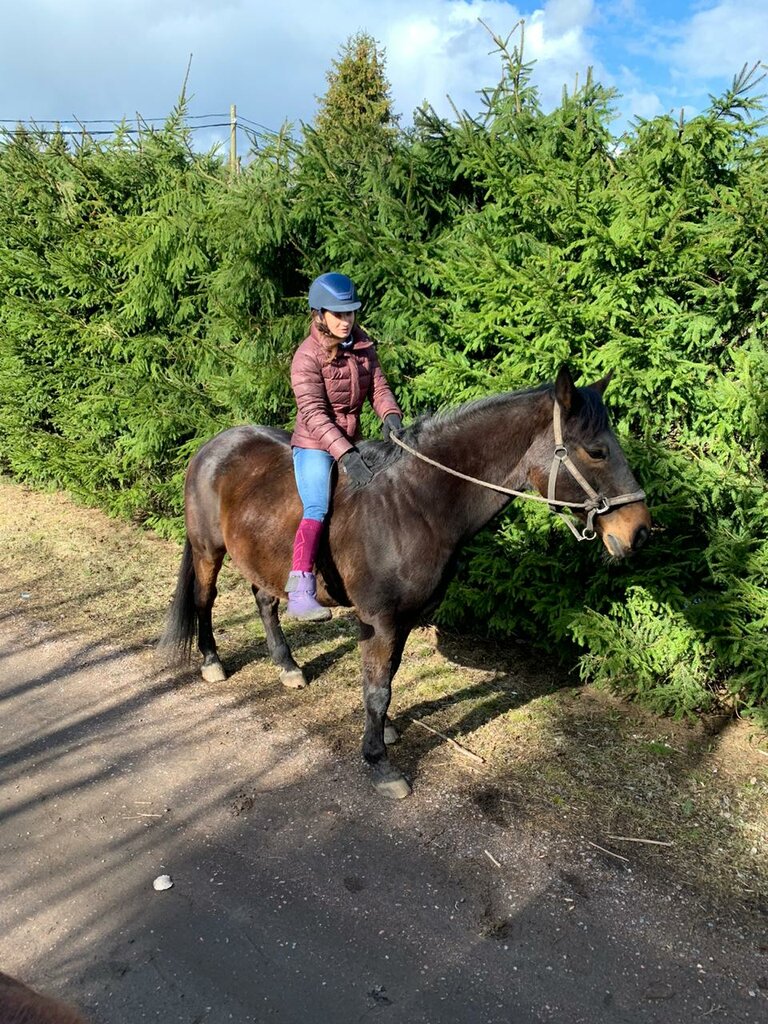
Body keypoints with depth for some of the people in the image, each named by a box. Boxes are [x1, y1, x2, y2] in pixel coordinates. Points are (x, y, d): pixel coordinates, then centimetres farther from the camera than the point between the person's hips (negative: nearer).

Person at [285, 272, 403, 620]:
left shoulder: (362, 344, 4)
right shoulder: (307, 357, -17)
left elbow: (378, 386, 2)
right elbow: (313, 414, -24)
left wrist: (390, 415, -21)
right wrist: (345, 456, -34)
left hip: (351, 441, 7)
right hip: (314, 444, -7)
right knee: (317, 509, -26)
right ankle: (300, 593, -30)